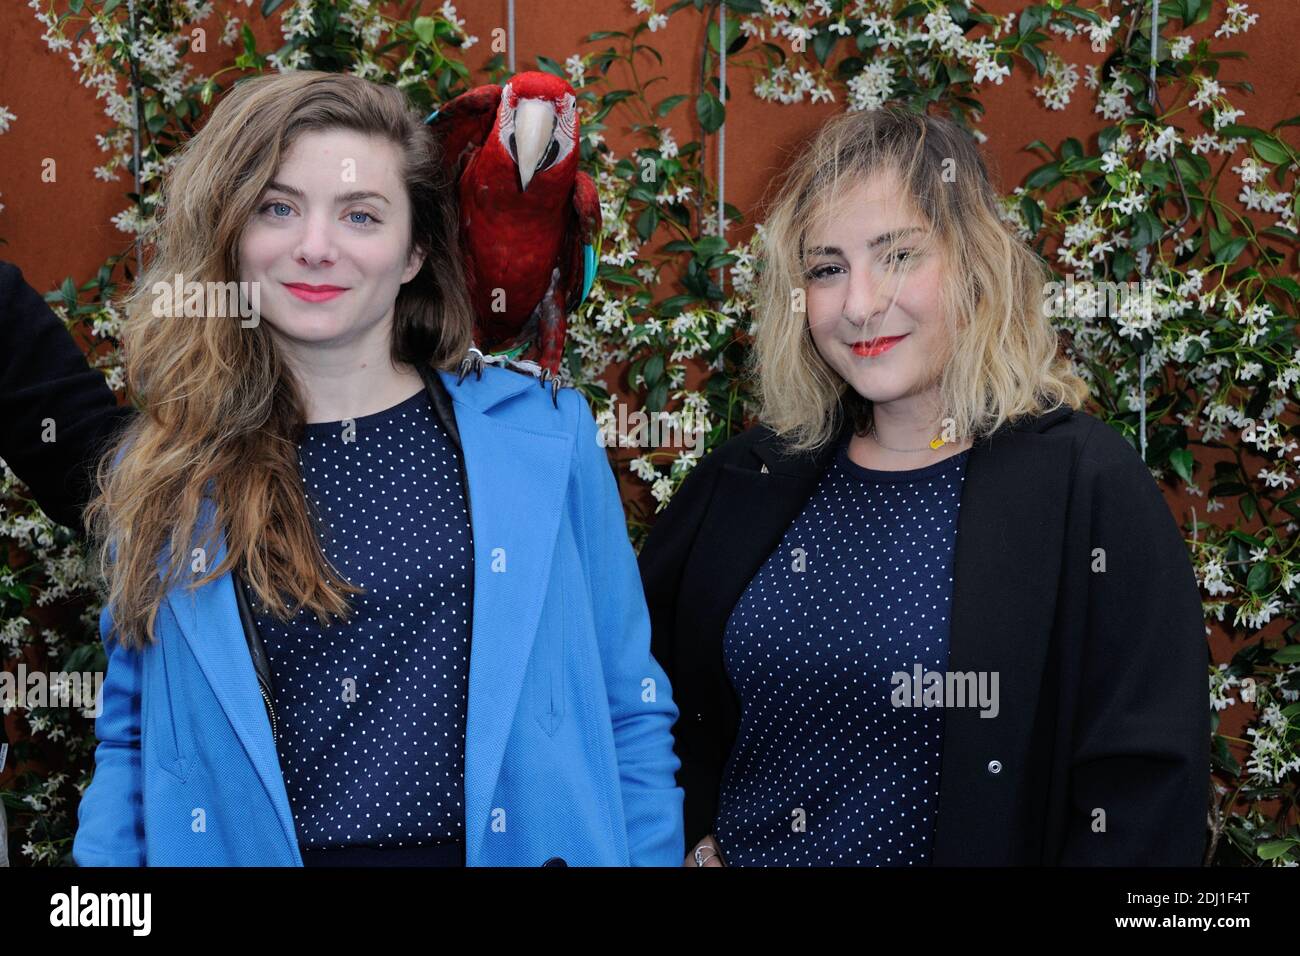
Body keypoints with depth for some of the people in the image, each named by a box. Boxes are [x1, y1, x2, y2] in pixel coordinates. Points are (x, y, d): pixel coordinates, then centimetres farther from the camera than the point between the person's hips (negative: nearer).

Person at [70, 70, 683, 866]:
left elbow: (630, 718, -1)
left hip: (502, 851, -1)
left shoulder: (546, 436, -6)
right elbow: (133, 736, 6)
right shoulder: (163, 471, -1)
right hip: (249, 850, 1)